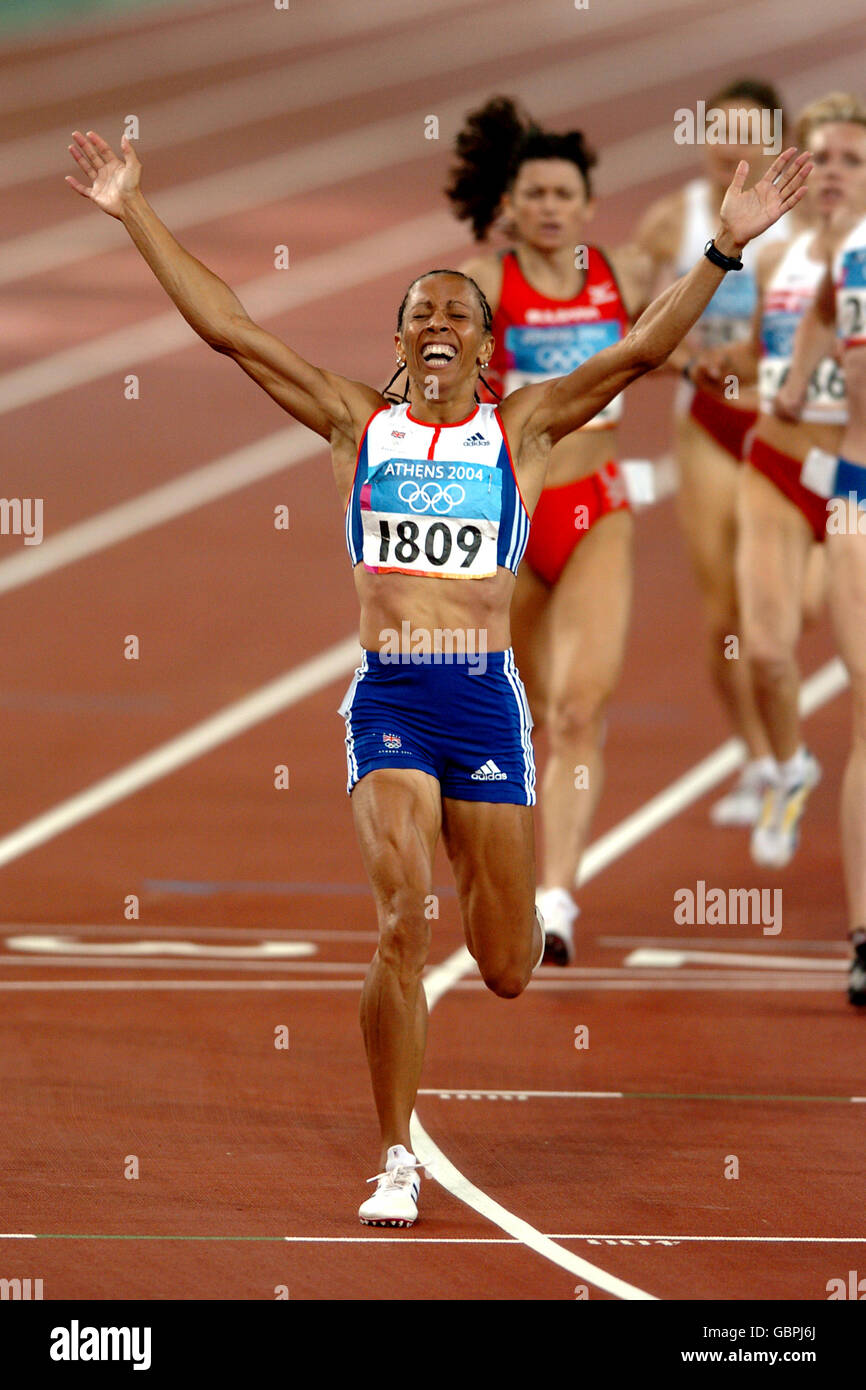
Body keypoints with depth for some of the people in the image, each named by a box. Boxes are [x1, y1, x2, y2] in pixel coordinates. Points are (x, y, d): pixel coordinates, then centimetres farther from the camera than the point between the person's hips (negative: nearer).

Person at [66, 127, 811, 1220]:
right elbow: (229, 330, 9)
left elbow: (640, 350, 0)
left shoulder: (521, 430, 8)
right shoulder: (358, 425, 11)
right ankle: (396, 1162, -6)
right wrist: (137, 218, 5)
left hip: (486, 697, 0)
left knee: (507, 971, 6)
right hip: (388, 697, 0)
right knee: (399, 926, -16)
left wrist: (724, 248, -10)